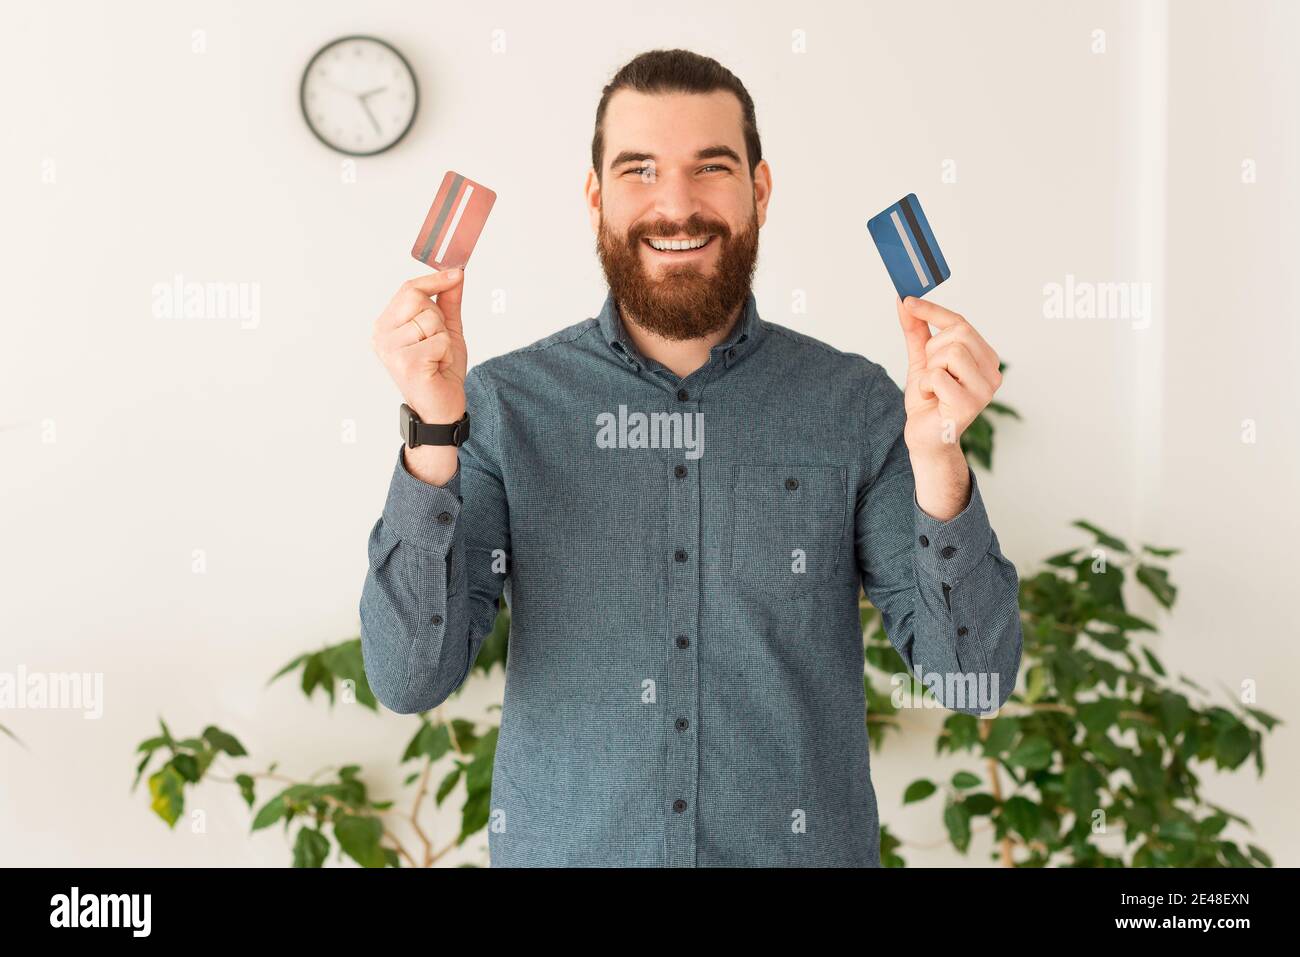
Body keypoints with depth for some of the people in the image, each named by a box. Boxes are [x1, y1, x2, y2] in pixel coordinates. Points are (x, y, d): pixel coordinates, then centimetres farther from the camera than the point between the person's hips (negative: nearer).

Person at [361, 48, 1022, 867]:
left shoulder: (855, 405, -6)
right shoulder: (505, 405, -7)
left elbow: (977, 678, -10)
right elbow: (411, 679, -13)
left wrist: (937, 456, -24)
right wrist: (435, 434, -25)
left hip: (802, 846, 1)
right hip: (565, 846, 0)